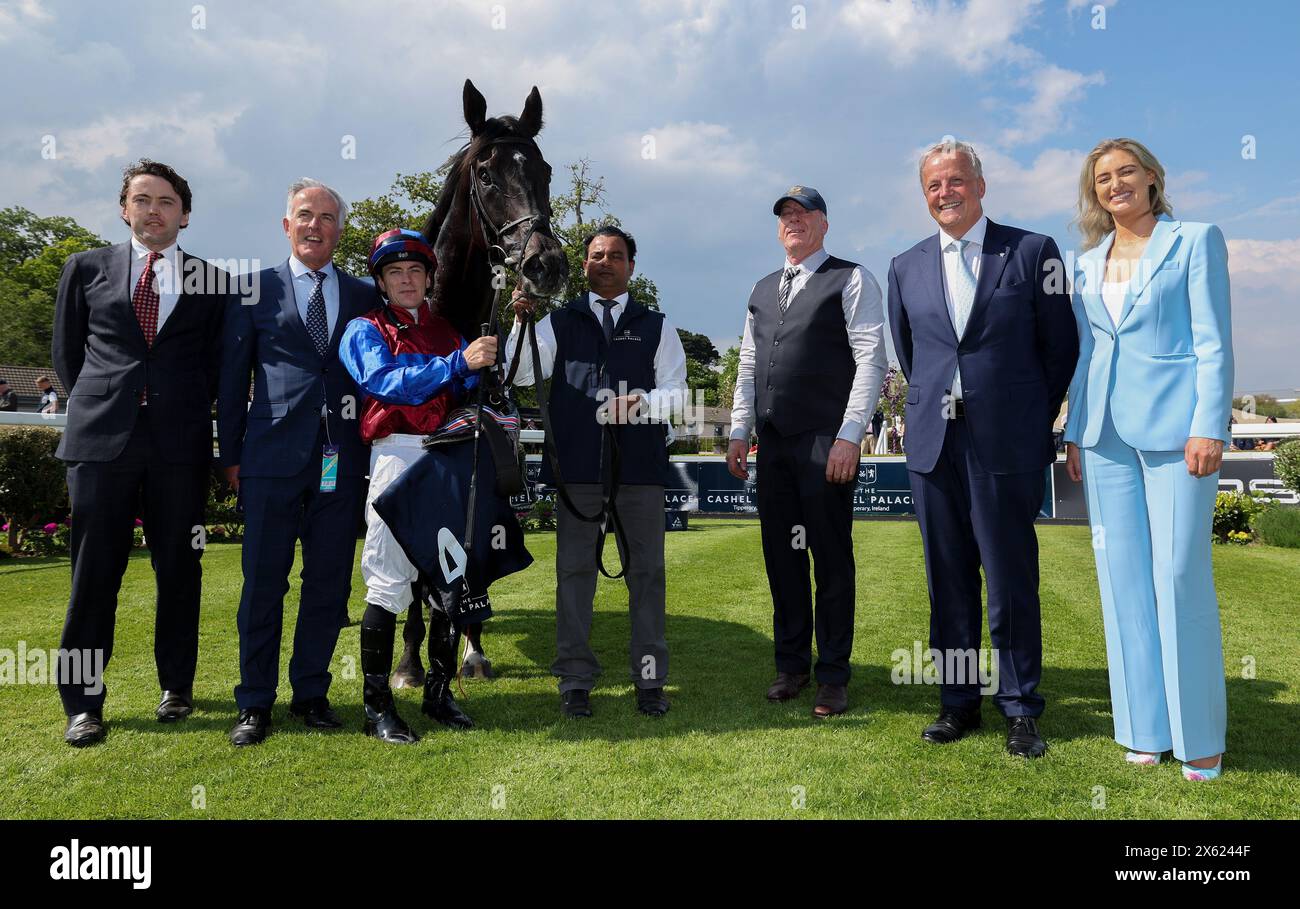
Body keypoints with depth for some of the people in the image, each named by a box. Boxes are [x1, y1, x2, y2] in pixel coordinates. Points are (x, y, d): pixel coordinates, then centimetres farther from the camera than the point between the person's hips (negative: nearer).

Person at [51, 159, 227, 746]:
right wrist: (96, 405, 12)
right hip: (101, 438, 0)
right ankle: (83, 704, 11)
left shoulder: (212, 280, 9)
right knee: (94, 572, 2)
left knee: (179, 569, 6)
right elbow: (67, 351, 16)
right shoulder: (86, 268, 11)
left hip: (181, 442, 0)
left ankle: (176, 687, 21)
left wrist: (188, 410, 6)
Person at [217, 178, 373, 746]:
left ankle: (311, 693, 22)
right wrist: (231, 454, 3)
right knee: (263, 582, 2)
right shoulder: (256, 290, 7)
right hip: (274, 455, -2)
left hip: (341, 460, 2)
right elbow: (232, 377, 7)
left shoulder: (363, 296, 12)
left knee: (329, 582, 8)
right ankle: (255, 703, 15)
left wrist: (373, 450, 3)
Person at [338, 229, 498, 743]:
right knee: (390, 583, -7)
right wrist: (459, 362, -20)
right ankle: (376, 704, 2)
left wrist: (482, 365, -11)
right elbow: (388, 382, -12)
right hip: (398, 454, -4)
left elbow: (469, 393, 11)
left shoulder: (448, 332, 19)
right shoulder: (365, 330, 7)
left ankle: (439, 690, 19)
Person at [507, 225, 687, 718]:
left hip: (640, 466, 0)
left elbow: (677, 391, 6)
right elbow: (520, 374, 0)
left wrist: (641, 402, -13)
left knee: (646, 571, 4)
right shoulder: (559, 322, 12)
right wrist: (521, 321, -14)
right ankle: (575, 680, 13)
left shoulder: (656, 326, 13)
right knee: (574, 570, 4)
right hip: (577, 466, 0)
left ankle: (650, 679, 14)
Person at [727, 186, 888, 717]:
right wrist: (739, 432, 11)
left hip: (827, 441, -6)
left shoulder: (851, 280, 1)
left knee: (831, 558, 0)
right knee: (781, 556, 10)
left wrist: (849, 436, -15)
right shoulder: (762, 291, 19)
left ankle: (833, 677, 11)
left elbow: (872, 360, -7)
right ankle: (791, 665, 22)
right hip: (773, 442, 6)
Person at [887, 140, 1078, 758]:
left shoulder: (1032, 252, 2)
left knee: (1012, 581, 3)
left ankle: (1020, 711, 17)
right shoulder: (906, 267, 11)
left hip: (1007, 445, -3)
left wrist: (1032, 421, 7)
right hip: (933, 445, 3)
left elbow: (1061, 345, 4)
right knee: (948, 580, 9)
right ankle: (957, 703, 21)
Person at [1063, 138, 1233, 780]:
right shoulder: (1088, 262, 15)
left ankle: (1199, 735, 8)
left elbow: (1214, 344, -4)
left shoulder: (1195, 241, 2)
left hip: (1171, 428, -5)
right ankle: (1147, 728, 16)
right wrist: (1074, 433, 10)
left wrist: (1209, 428, -13)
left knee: (1180, 576, -5)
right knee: (1122, 578, 5)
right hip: (1105, 435, 5)